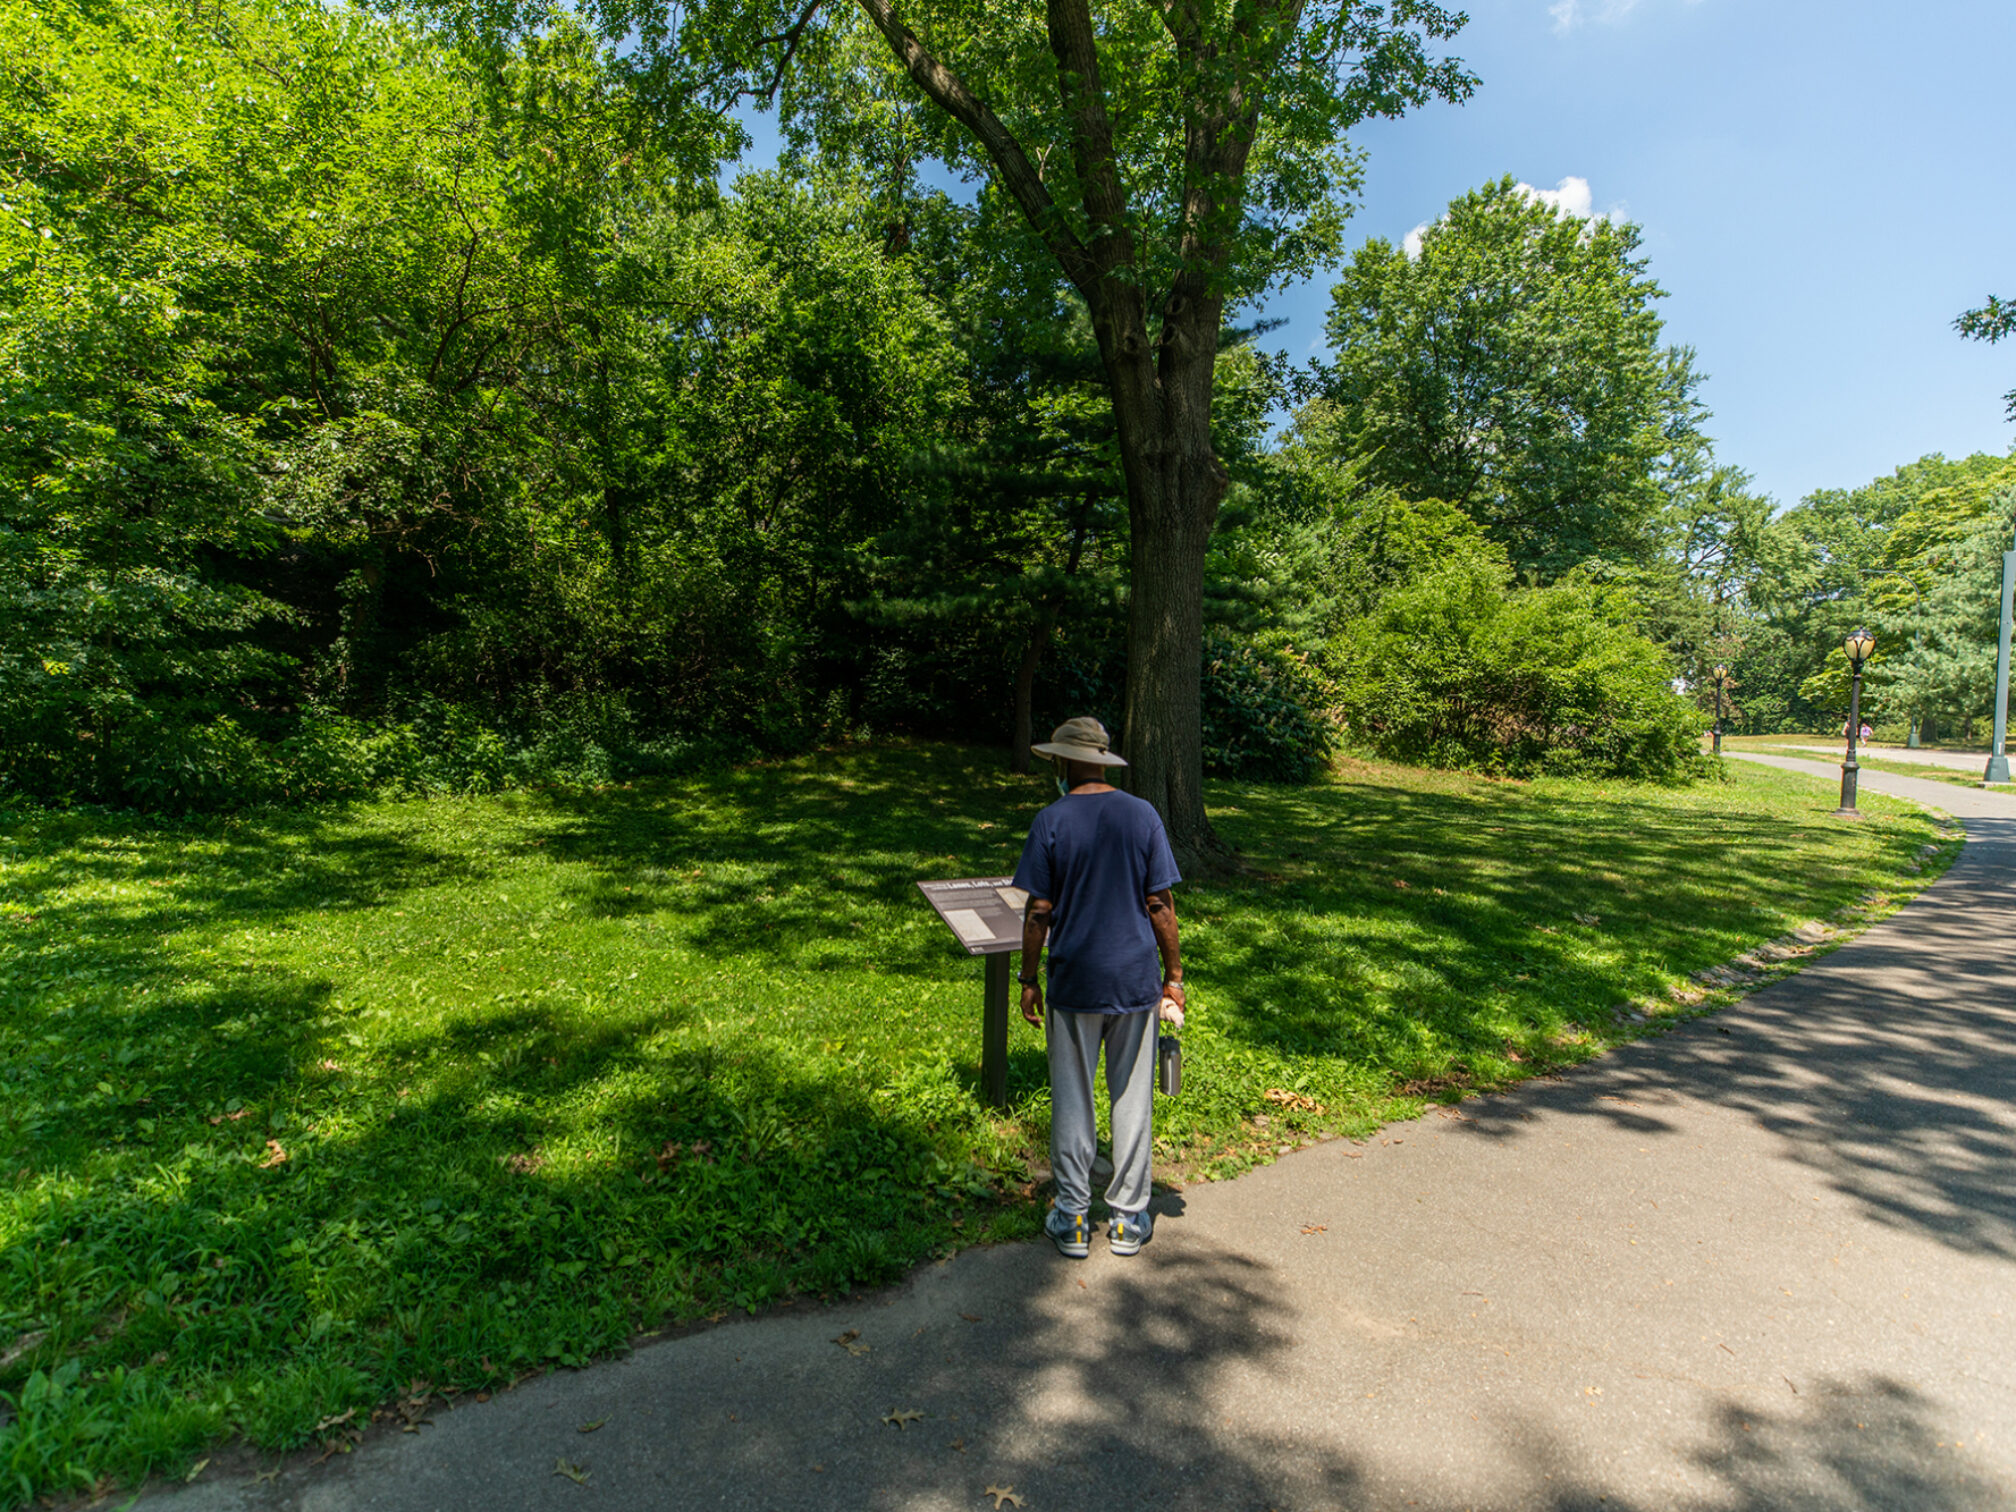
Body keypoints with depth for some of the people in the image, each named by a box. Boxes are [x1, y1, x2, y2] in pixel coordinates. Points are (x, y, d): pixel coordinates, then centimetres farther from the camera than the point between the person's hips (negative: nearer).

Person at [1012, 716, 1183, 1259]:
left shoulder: (1051, 822, -8)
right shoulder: (1143, 815, -2)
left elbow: (1038, 912, -8)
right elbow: (1161, 905, -2)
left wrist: (1029, 979, 3)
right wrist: (1173, 974, 6)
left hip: (1074, 983, -2)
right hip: (1137, 981, 2)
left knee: (1072, 1101, 10)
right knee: (1133, 1100, 13)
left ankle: (1072, 1220, 21)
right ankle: (1129, 1220, 23)